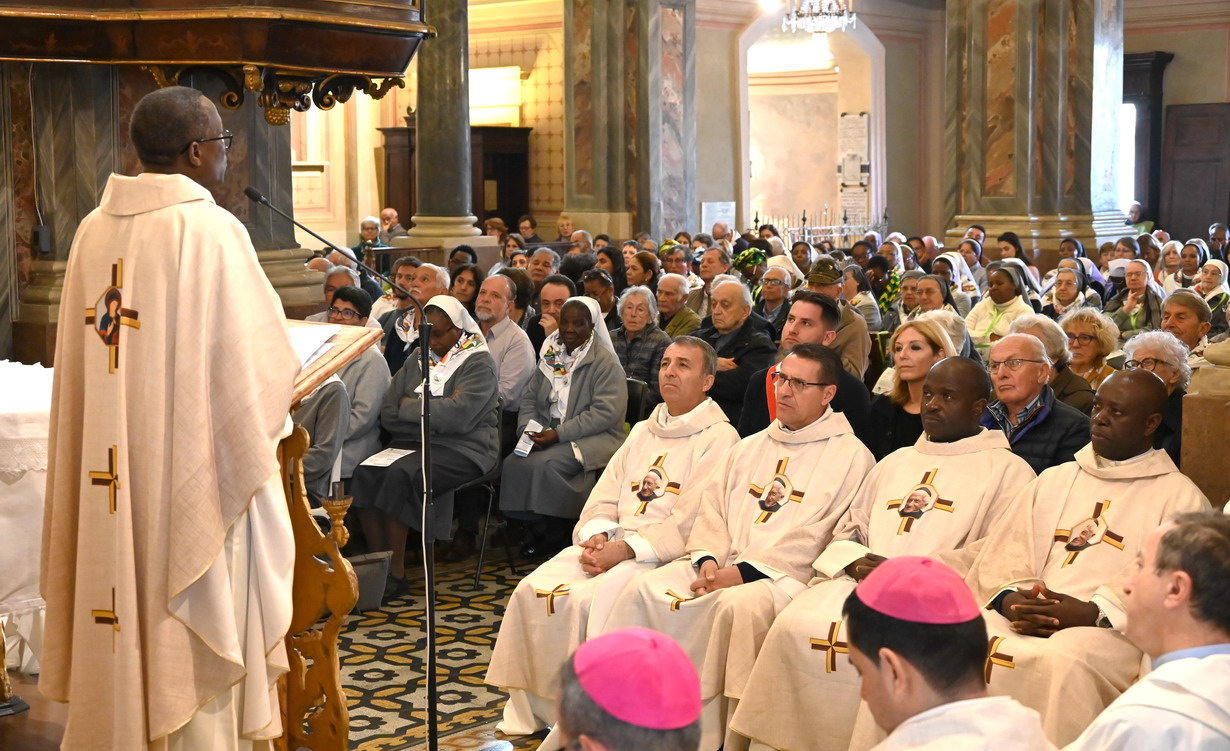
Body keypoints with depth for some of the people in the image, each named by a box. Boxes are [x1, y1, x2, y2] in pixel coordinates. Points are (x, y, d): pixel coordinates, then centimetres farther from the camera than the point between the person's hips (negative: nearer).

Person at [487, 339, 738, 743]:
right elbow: (604, 498, 17)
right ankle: (532, 708, -6)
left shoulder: (718, 438, -2)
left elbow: (692, 521, -13)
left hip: (664, 555, -7)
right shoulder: (642, 432, 22)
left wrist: (624, 550, -19)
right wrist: (596, 537, -6)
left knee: (592, 601, -30)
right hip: (610, 543, 7)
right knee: (534, 590, -15)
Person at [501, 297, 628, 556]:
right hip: (547, 432, 6)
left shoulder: (605, 362, -9)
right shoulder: (551, 355, 13)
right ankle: (534, 529, -3)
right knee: (513, 463, -20)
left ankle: (553, 534, -7)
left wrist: (559, 434, -21)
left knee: (542, 465, -30)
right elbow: (529, 397, 18)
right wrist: (528, 426, -4)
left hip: (593, 438, -6)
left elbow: (606, 413, -18)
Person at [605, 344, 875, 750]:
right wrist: (708, 559, -5)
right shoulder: (750, 447, 23)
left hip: (786, 576, -6)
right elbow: (712, 507, 17)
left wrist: (745, 571, -16)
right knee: (644, 591, -18)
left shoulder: (851, 456, 1)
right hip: (721, 565, 6)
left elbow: (816, 538, -10)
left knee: (738, 605, -37)